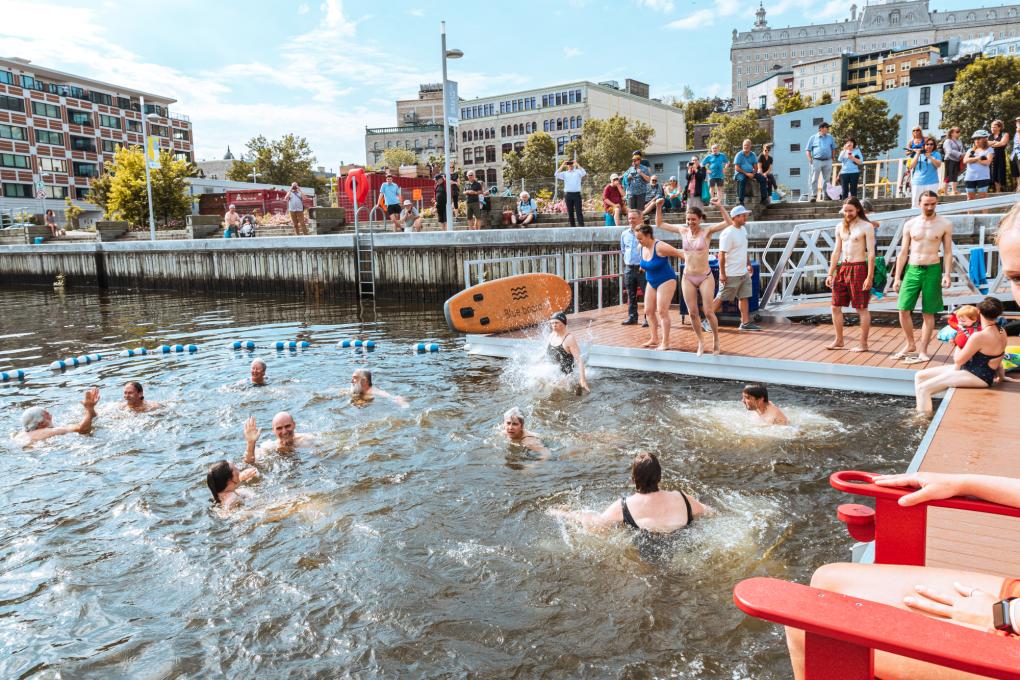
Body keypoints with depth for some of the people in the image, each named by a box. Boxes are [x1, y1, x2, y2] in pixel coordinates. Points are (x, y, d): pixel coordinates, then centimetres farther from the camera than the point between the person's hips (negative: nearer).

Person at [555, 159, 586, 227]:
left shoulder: (578, 172, 9)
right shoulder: (565, 173, 13)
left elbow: (584, 173, -11)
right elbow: (557, 175, -2)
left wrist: (577, 164, -10)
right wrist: (562, 165, -2)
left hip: (576, 194, -2)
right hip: (568, 194, 2)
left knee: (579, 211, -7)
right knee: (570, 212, 4)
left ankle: (581, 226, -9)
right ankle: (572, 226, 10)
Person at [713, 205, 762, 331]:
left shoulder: (743, 230, 9)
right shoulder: (728, 233, -18)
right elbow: (721, 254, -20)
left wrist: (749, 264, 21)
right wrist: (722, 273, -21)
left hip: (743, 273, 8)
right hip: (731, 274, -8)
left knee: (744, 297, 9)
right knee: (721, 298, 0)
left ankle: (745, 323, 14)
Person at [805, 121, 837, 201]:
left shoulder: (830, 138, 12)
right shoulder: (813, 138, 3)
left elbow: (833, 149, 19)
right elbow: (808, 150, 3)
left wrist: (832, 158, 7)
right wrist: (810, 159, -9)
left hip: (828, 161, 3)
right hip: (816, 161, -3)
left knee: (826, 179, 6)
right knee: (814, 179, -6)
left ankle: (826, 195, 12)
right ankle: (813, 195, -4)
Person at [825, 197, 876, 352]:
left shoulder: (866, 226, -6)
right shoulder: (840, 227, 11)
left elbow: (871, 253, -10)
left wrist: (870, 277, -16)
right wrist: (830, 274, 8)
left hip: (859, 268, -6)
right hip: (842, 268, 6)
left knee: (861, 309, 0)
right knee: (835, 306, 7)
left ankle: (863, 344, 7)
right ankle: (838, 340, 18)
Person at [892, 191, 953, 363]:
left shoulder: (945, 225, 1)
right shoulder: (910, 224, 5)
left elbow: (948, 252, 2)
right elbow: (903, 252, 7)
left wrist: (947, 274, -11)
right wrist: (897, 277, 2)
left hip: (932, 270, -2)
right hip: (912, 269, 2)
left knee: (928, 313, 2)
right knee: (903, 310, -1)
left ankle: (923, 351, 9)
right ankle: (910, 345, 19)